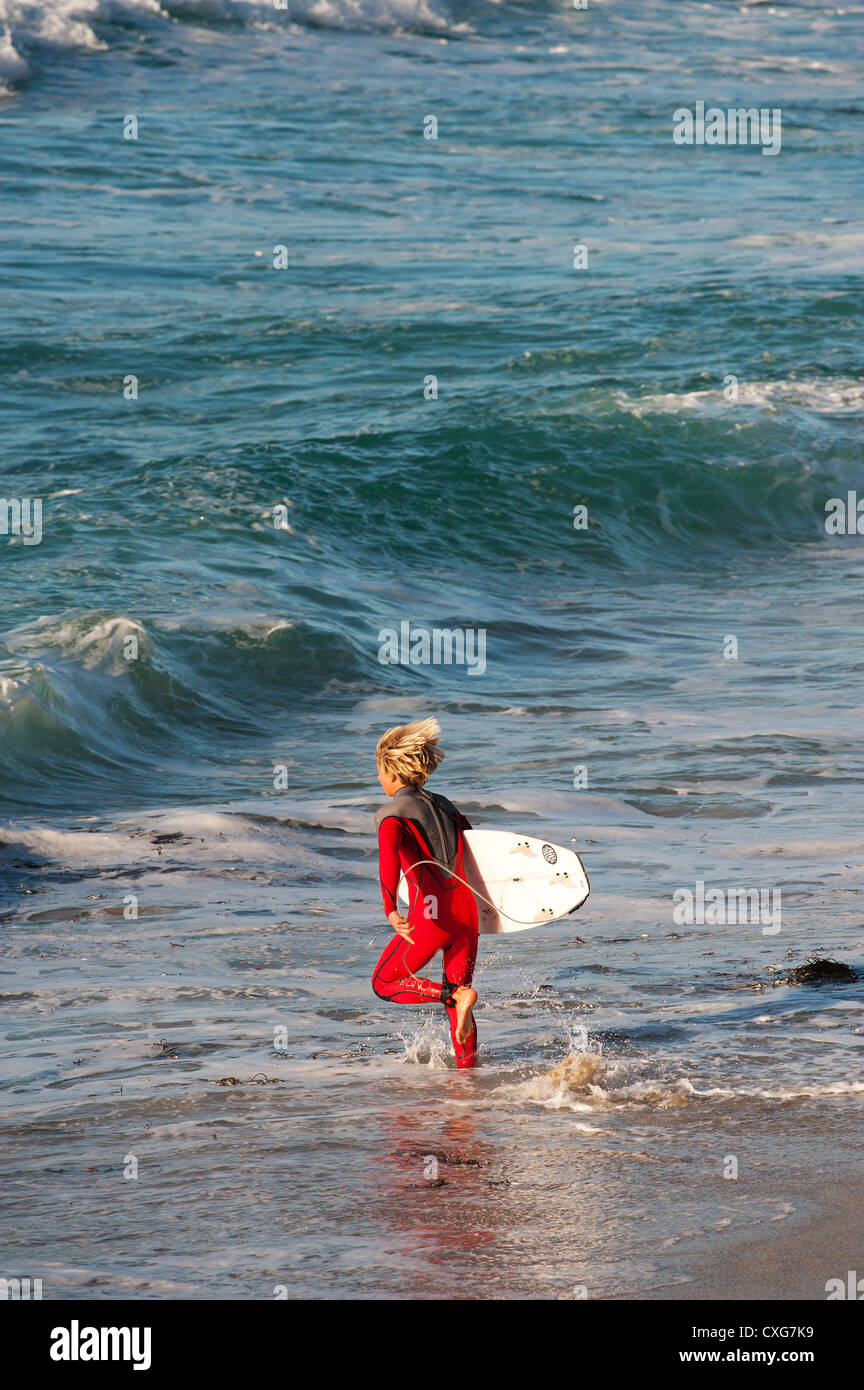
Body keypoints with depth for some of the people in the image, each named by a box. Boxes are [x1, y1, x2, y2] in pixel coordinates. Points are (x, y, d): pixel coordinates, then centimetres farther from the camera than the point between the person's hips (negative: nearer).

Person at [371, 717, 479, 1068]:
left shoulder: (392, 814, -6)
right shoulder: (443, 805, 14)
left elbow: (389, 855, -25)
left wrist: (391, 910, -37)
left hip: (431, 917, -6)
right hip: (467, 910, 6)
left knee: (384, 983, 13)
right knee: (455, 994, 18)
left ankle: (456, 995, -9)